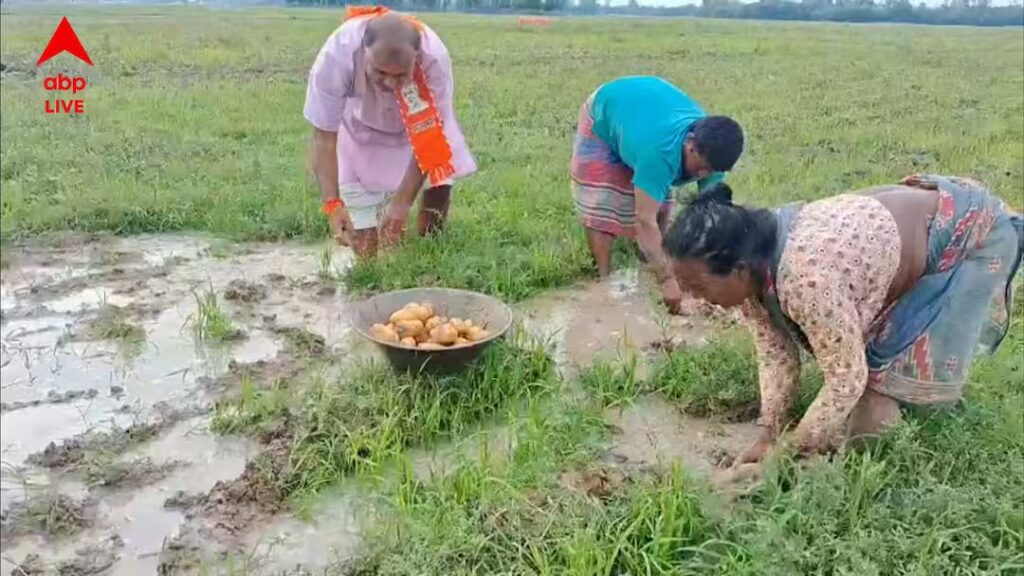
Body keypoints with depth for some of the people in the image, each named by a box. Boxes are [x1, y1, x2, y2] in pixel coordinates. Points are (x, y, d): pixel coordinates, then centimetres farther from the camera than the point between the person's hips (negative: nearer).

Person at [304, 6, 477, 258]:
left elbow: (429, 136, -30)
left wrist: (403, 201, -35)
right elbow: (324, 139, -32)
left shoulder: (434, 57, -39)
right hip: (363, 129, -1)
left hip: (418, 123, 1)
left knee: (439, 179, -18)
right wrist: (332, 204, -42)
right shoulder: (336, 56, -40)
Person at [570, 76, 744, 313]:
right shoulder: (661, 150, -47)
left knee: (659, 204, 2)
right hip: (603, 116, -6)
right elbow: (645, 221, -48)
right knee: (601, 204, -12)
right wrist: (666, 280, -51)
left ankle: (650, 268, 14)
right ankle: (605, 279, -6)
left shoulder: (710, 151, -27)